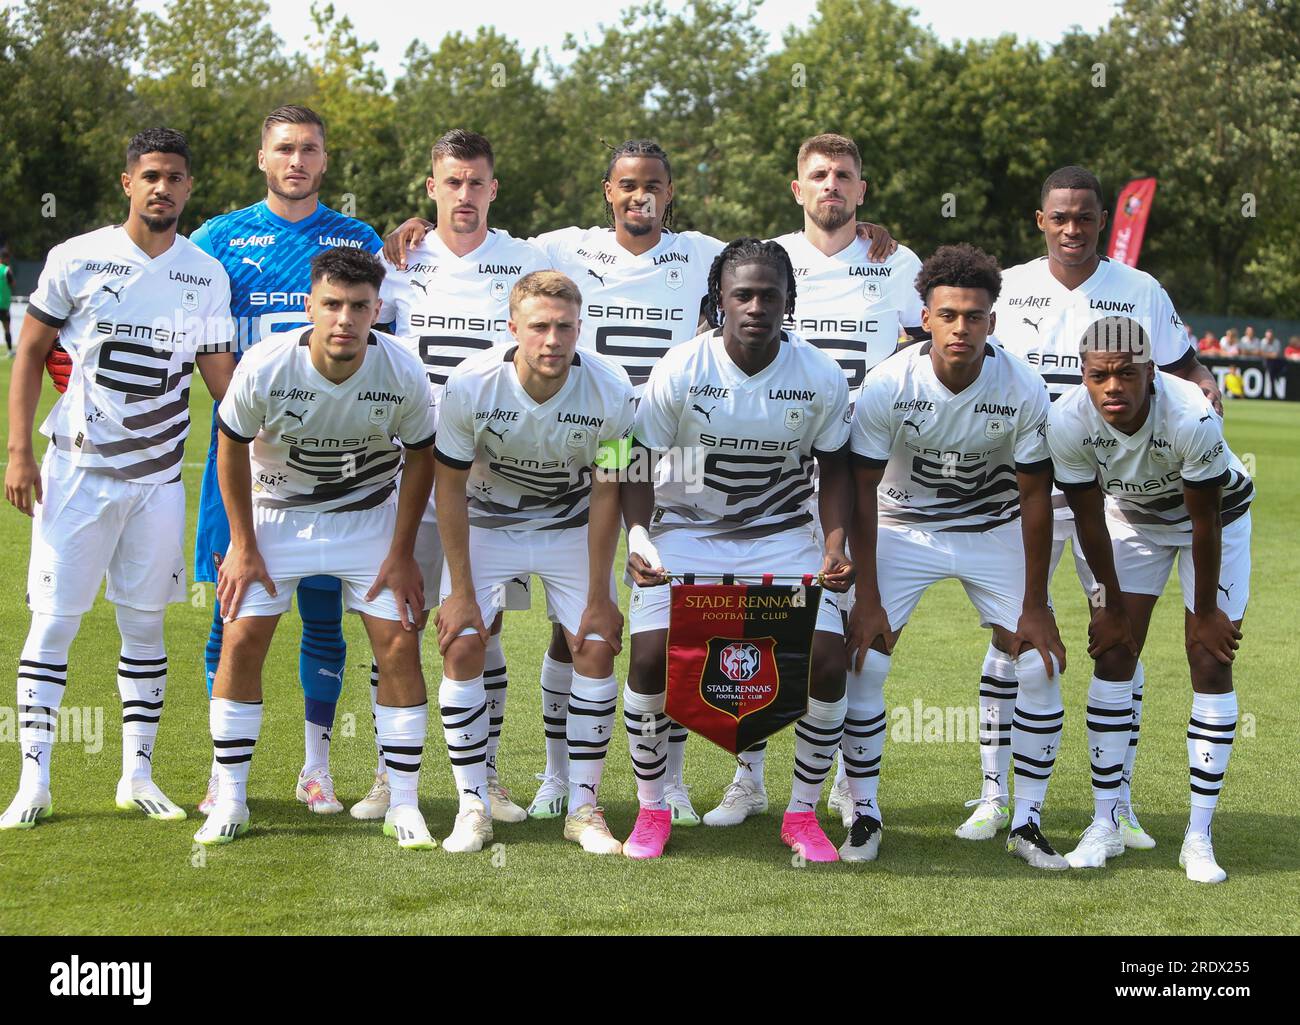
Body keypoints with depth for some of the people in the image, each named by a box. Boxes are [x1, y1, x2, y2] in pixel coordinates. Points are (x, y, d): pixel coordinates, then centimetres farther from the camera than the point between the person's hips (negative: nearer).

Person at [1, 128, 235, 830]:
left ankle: (137, 776, 16)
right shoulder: (76, 259, -3)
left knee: (146, 625, 7)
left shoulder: (206, 275, 5)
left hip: (159, 476, 3)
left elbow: (221, 373, 10)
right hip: (77, 469, -2)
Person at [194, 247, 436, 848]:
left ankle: (404, 805, 2)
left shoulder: (404, 375, -23)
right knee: (241, 641, -9)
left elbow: (419, 458, -5)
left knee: (399, 645, -9)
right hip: (277, 511, 0)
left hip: (370, 514, 0)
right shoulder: (263, 368, -25)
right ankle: (229, 802, 3)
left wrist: (402, 553, -5)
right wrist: (242, 544, -5)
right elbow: (232, 447, -7)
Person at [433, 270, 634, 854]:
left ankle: (584, 807, 3)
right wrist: (461, 591, -13)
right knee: (461, 649, -13)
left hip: (572, 527, 1)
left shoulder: (611, 391, -25)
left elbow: (606, 496, -13)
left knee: (597, 649, -11)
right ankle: (473, 807, -2)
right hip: (486, 522, 0)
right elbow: (450, 488, -14)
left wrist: (598, 598, -10)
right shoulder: (471, 385, -27)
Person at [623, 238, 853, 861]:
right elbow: (640, 465, -6)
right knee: (652, 657, -20)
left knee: (827, 662, -15)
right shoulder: (679, 372, -15)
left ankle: (802, 813, 6)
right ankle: (652, 809, 2)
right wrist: (637, 537, -23)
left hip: (782, 535, 1)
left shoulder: (822, 378, -10)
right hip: (686, 530, -1)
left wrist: (834, 547, -12)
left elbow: (833, 469, 3)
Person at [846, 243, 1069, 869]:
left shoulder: (1023, 389, -21)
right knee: (862, 661, -14)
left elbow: (1035, 497, -12)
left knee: (1041, 666, -9)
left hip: (995, 531, 1)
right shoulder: (887, 386, -23)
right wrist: (867, 598, -16)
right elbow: (862, 492, -14)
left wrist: (1034, 606, -11)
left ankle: (1026, 824, 5)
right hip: (904, 528, -1)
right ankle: (864, 816, 2)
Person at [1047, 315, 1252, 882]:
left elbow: (1205, 523, -26)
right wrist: (1113, 606, -6)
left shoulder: (1192, 419, -40)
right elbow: (1089, 518, -15)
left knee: (1211, 661, -9)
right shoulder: (1068, 422, -30)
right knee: (1113, 657, -5)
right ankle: (1105, 824, 3)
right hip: (1132, 515, 3)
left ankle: (1199, 836, -4)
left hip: (1217, 513, -3)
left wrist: (1205, 612, -16)